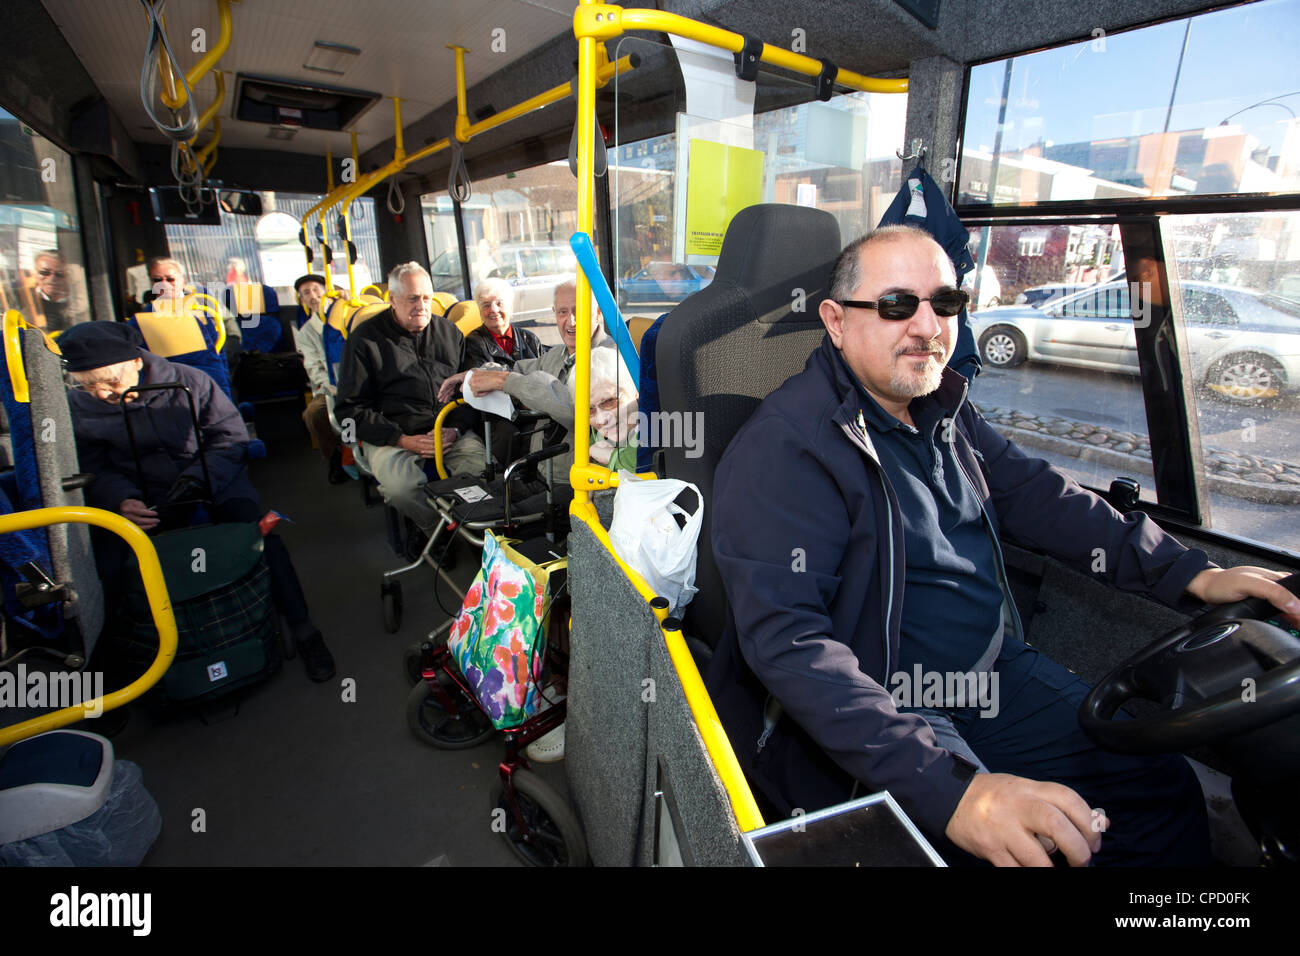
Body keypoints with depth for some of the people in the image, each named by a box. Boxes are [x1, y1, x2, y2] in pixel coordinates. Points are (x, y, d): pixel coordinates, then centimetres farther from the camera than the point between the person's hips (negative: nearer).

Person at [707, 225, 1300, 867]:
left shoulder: (945, 409, 6)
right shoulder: (784, 445, -23)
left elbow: (1032, 494, 14)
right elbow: (787, 640, -30)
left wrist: (1189, 574, 3)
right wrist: (951, 788, -37)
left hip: (993, 671, 8)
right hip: (870, 707, -7)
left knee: (1163, 790, 7)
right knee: (1019, 850, -25)